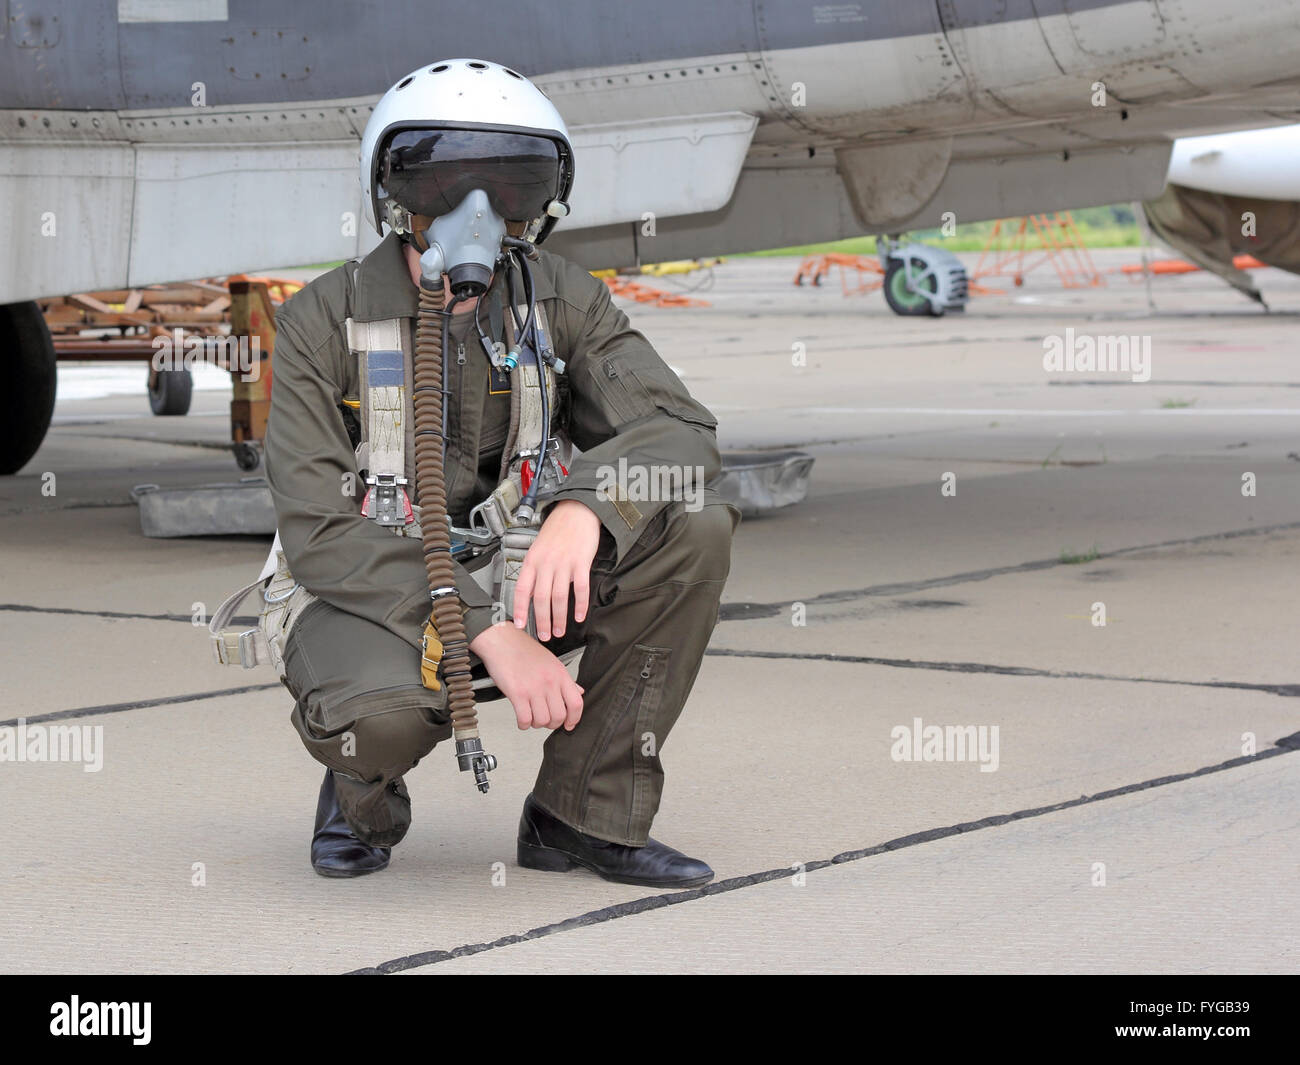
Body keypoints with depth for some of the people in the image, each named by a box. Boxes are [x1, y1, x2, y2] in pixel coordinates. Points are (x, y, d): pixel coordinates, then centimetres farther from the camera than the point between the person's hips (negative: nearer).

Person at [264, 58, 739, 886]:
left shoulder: (563, 303, -4)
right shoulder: (323, 322, -13)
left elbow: (682, 432, -17)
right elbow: (322, 534, -21)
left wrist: (585, 507, -39)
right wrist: (491, 633, -31)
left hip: (513, 577, 4)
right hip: (378, 598, -4)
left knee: (695, 526, -21)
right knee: (377, 711, -39)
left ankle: (584, 815, -10)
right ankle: (366, 796, 2)